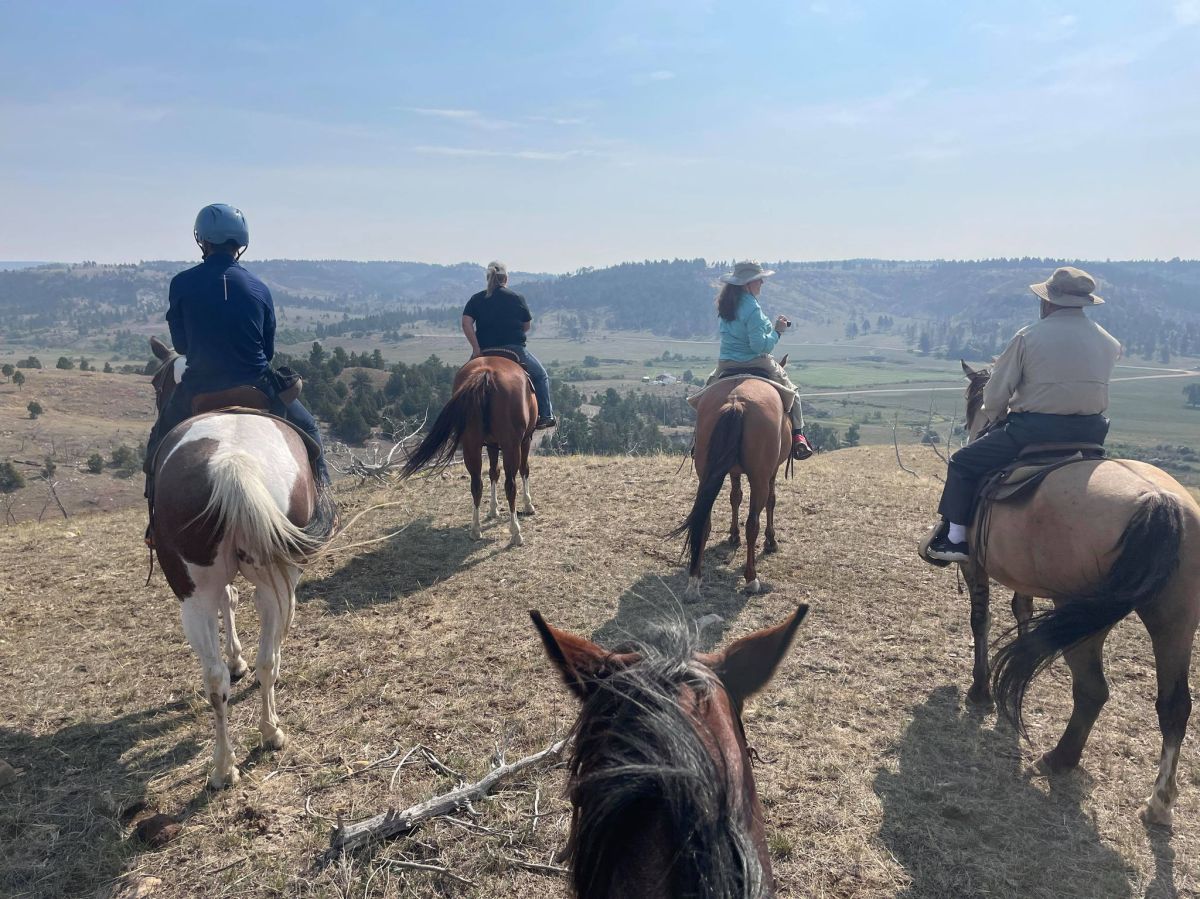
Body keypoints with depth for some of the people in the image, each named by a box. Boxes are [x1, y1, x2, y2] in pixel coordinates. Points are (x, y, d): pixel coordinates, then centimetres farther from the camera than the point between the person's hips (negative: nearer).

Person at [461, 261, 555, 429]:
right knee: (541, 376, 18)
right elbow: (526, 326, 7)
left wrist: (476, 347, -8)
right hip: (515, 350, -2)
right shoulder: (517, 298, 1)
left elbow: (466, 323, -9)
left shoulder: (476, 300, 4)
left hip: (485, 351, 2)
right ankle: (545, 416, 12)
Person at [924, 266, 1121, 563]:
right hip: (1090, 434, 5)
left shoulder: (1028, 337, -8)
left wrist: (996, 419, 15)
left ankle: (955, 538, 10)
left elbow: (995, 394, -5)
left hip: (1034, 429, -5)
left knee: (963, 463, 11)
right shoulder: (1109, 342, 6)